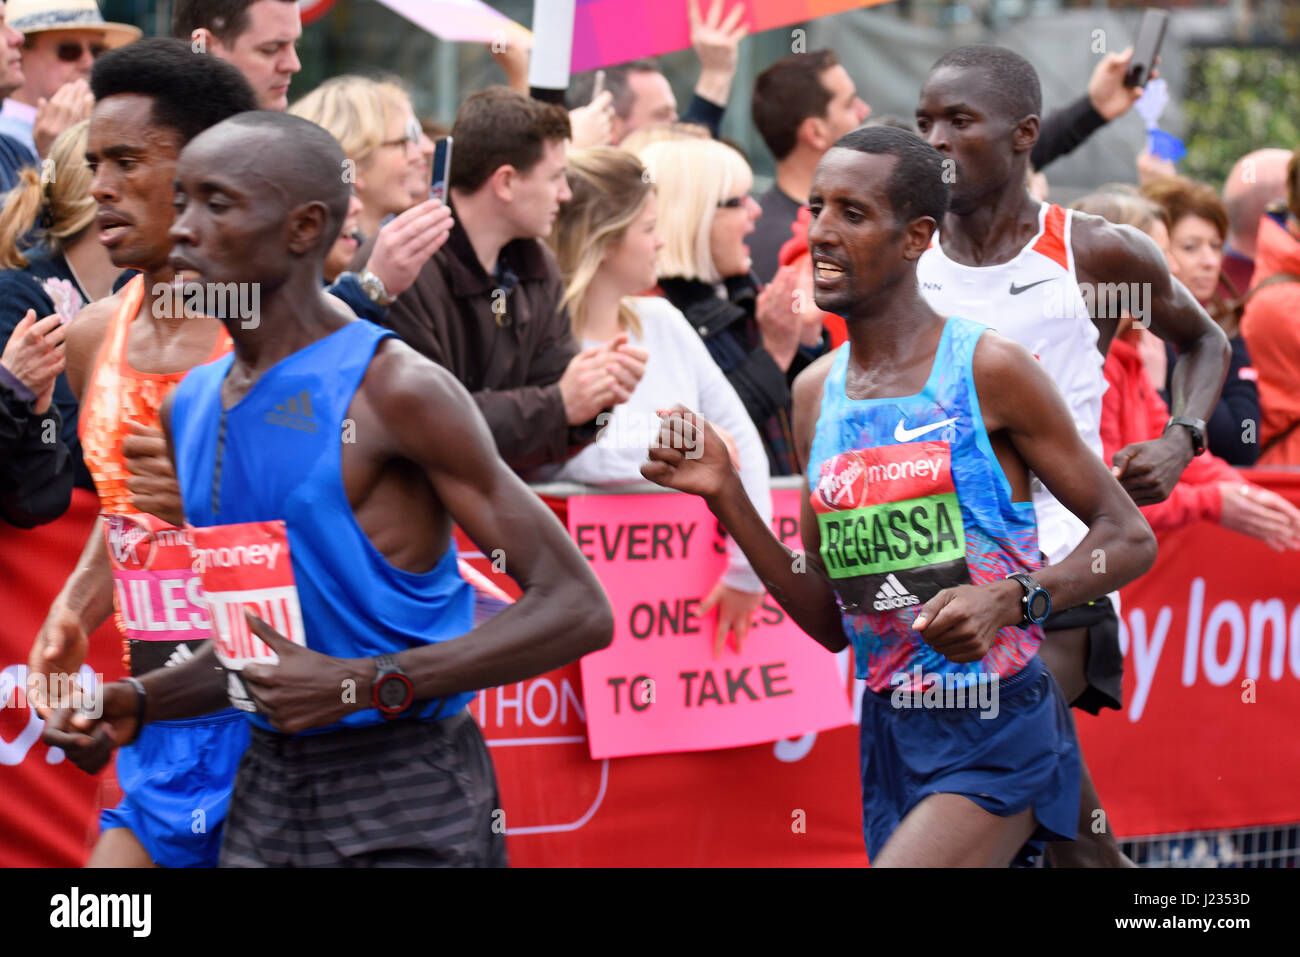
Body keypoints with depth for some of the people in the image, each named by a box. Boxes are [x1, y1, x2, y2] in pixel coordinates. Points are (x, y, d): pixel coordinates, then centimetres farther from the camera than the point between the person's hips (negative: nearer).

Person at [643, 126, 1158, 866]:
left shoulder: (988, 371, -9)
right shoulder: (816, 394, 9)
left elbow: (1130, 538, -6)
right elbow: (831, 622, 12)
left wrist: (1010, 599, -22)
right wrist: (725, 497, 1)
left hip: (1000, 734, -7)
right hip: (890, 738, 7)